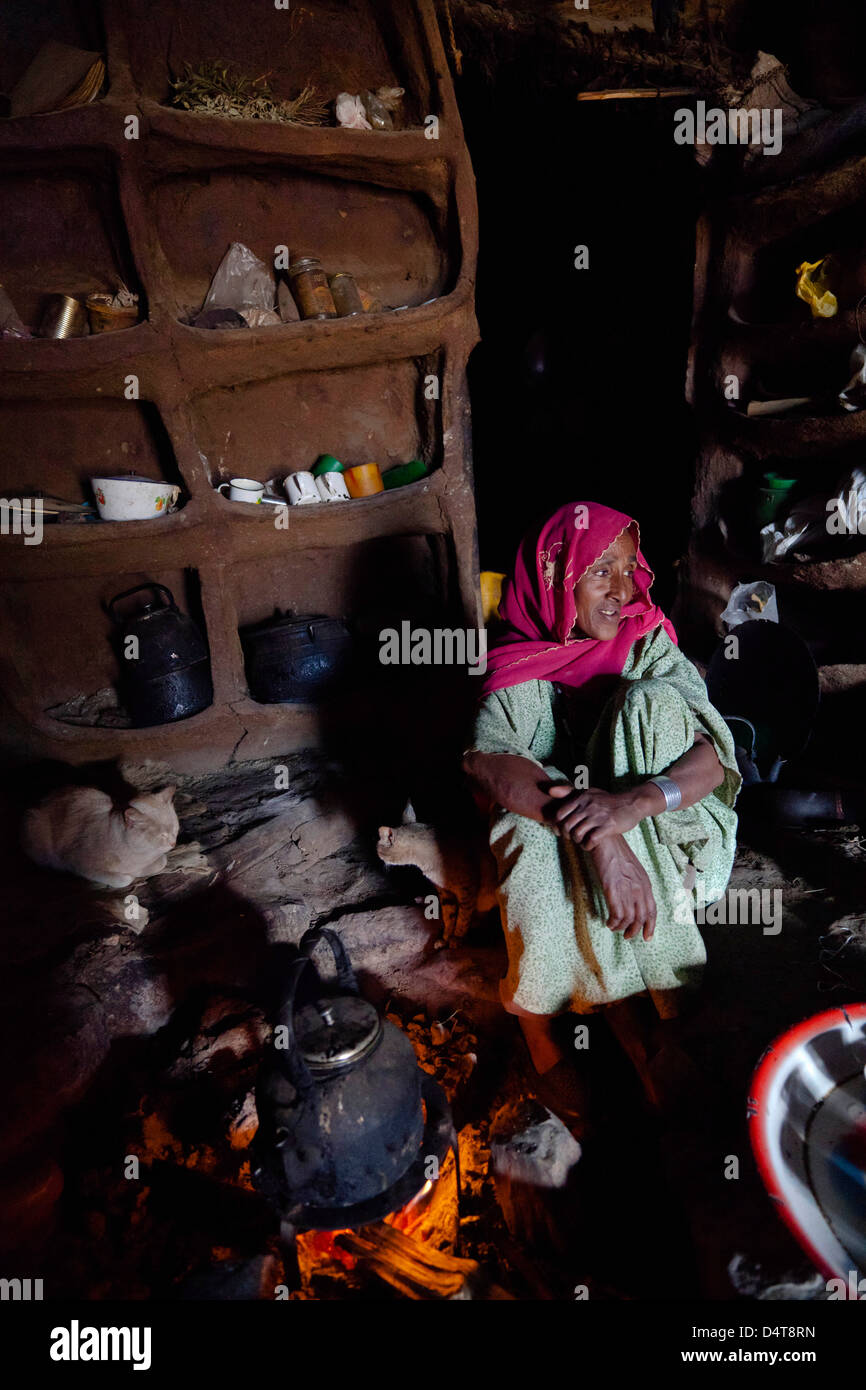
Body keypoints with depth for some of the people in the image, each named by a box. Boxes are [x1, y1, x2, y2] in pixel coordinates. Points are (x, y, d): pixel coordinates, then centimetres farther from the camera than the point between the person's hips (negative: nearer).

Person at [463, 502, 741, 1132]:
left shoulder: (650, 646, -2)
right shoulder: (521, 665, -6)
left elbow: (715, 754, -14)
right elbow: (487, 761, -26)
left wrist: (638, 800, -37)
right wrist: (599, 837, -40)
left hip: (653, 835, 2)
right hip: (546, 835, -1)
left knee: (654, 699, -24)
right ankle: (641, 1025, -16)